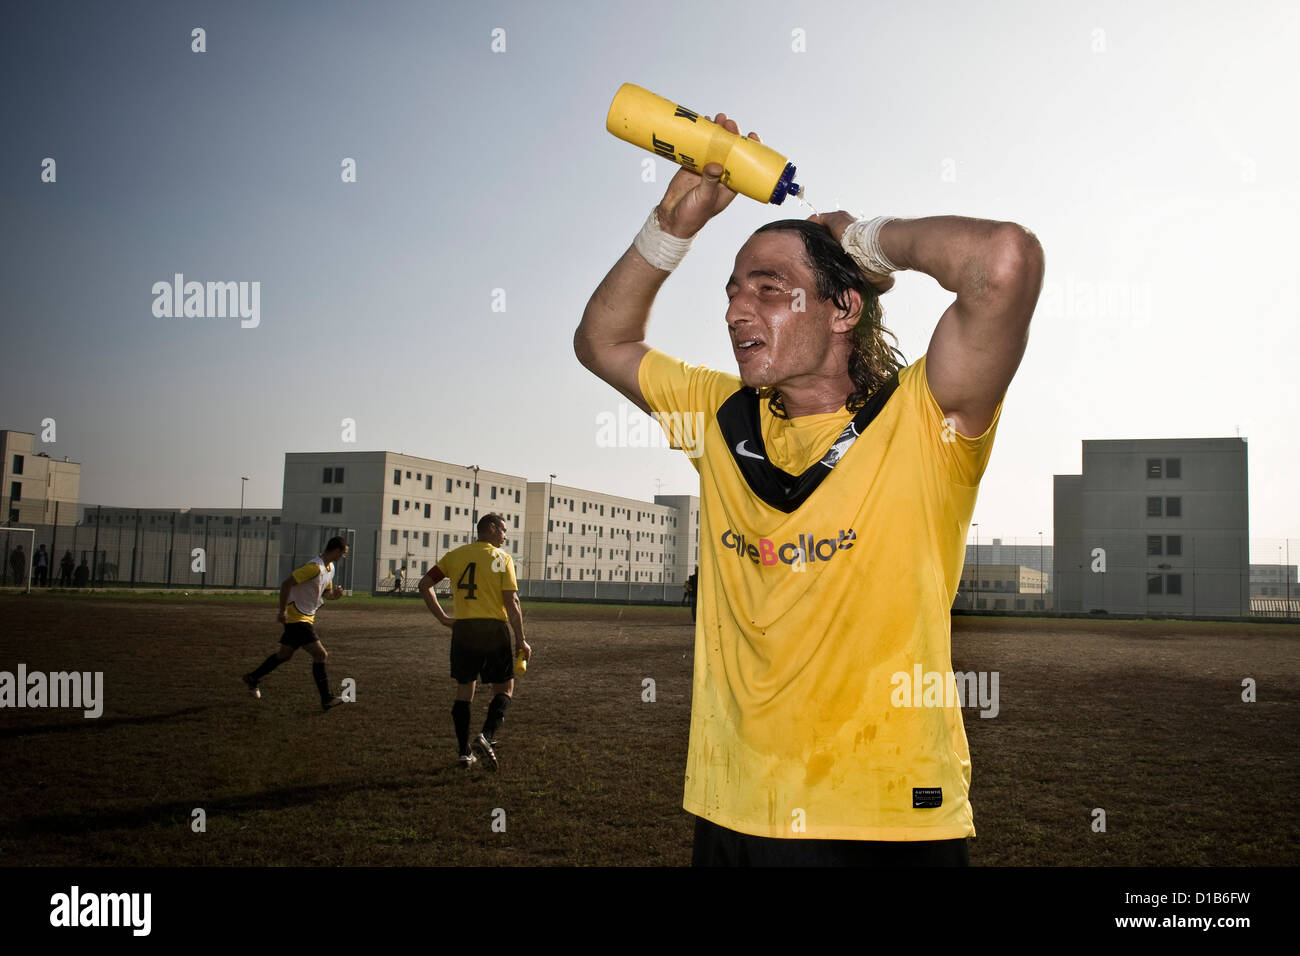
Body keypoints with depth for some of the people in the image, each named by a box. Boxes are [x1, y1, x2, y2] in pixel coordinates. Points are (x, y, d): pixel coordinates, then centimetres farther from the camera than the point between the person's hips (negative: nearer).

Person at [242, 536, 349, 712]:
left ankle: (252, 678, 38)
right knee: (320, 654, -13)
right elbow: (286, 584, -23)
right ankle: (326, 699, -9)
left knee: (285, 654, 20)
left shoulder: (330, 568, 8)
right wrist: (283, 611, -22)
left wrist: (333, 595, -4)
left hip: (307, 617, 10)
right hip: (296, 617, -10)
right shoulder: (315, 567, -23)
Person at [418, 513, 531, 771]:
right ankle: (486, 736, -10)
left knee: (464, 690, 13)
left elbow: (424, 585, 8)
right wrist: (521, 641, -3)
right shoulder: (502, 558, -3)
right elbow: (511, 603, -9)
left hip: (462, 629, 3)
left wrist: (443, 617, 10)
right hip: (494, 628, -3)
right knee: (504, 688, 11)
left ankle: (465, 752, 13)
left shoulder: (454, 555, 9)